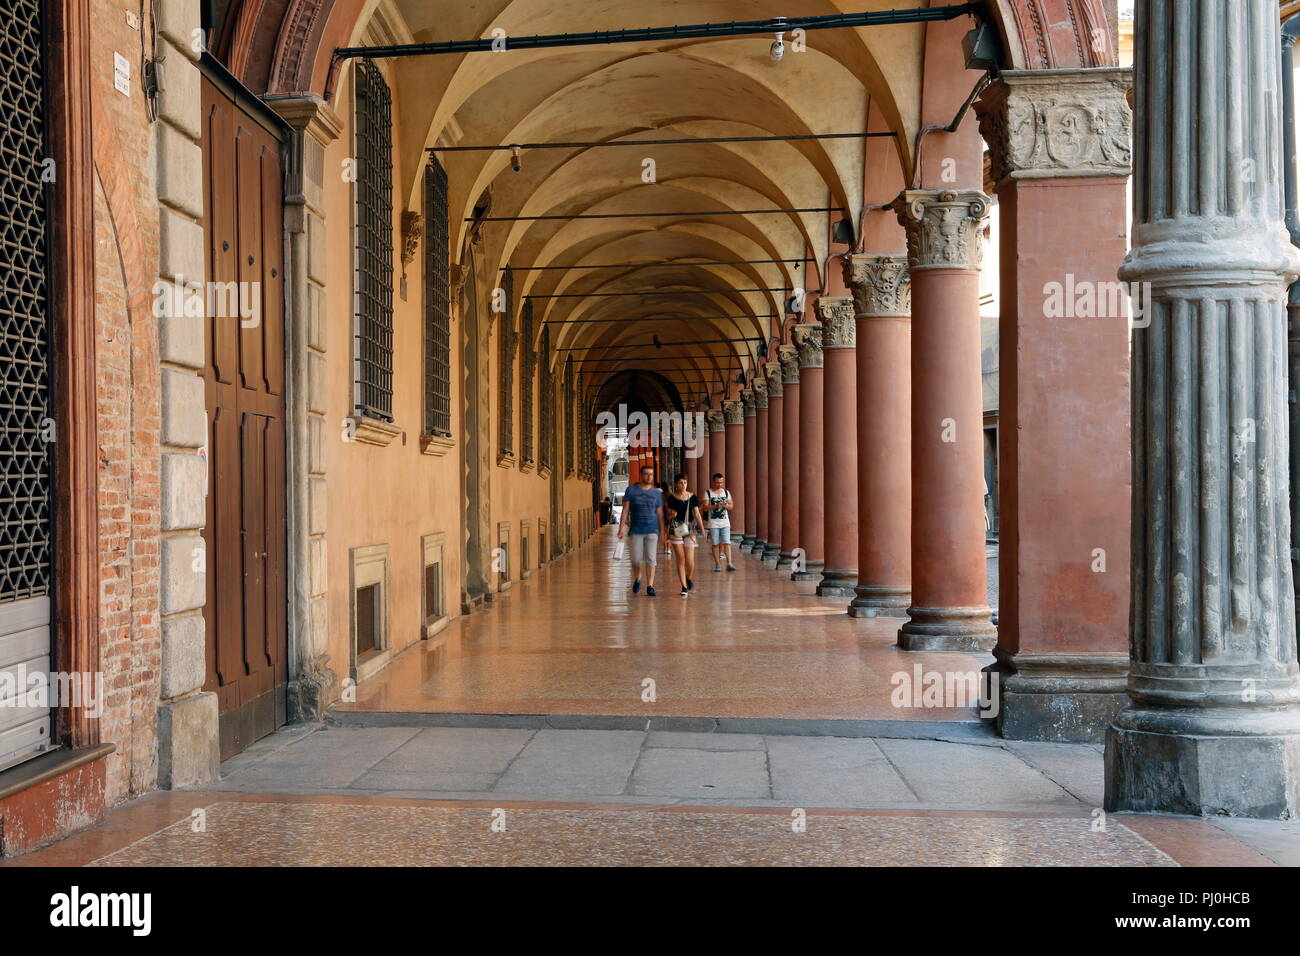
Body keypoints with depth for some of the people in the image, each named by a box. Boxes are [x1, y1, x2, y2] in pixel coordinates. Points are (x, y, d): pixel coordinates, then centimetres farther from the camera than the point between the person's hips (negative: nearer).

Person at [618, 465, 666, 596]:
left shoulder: (657, 493, 7)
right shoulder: (631, 490, 3)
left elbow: (660, 513, 10)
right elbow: (625, 510, 4)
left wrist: (662, 531, 6)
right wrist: (621, 528, -3)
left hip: (652, 530, 1)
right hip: (636, 530, 0)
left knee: (651, 559, -4)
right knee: (636, 559, 0)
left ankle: (650, 586, 0)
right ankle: (637, 580, 27)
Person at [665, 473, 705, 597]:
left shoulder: (692, 497, 6)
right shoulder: (671, 498, 1)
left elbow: (697, 514, 6)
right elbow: (667, 516, 6)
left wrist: (702, 529, -3)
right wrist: (671, 514, -17)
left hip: (689, 529, 1)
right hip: (675, 530, -1)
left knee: (690, 560, -3)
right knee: (680, 559, -2)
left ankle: (689, 578, 27)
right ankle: (684, 587, 5)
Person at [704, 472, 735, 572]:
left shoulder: (726, 492, 10)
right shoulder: (708, 493, 1)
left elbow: (731, 505, 11)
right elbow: (705, 507, -7)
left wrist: (727, 506, -12)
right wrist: (716, 506, -22)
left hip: (725, 522, 2)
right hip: (713, 523, -2)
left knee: (727, 543, -7)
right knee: (715, 544, 1)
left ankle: (729, 564, -8)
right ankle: (717, 565, 6)